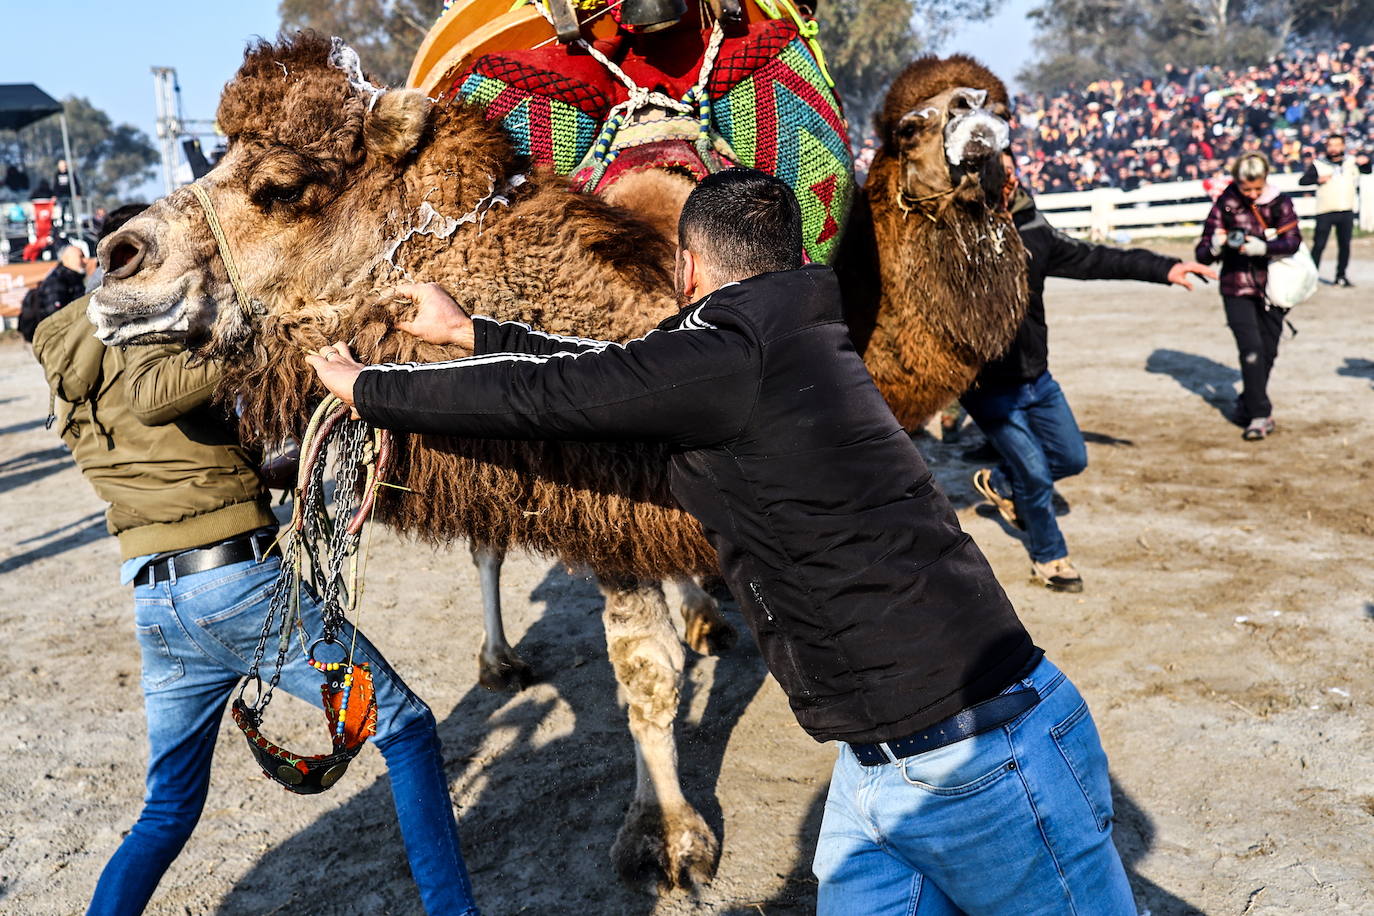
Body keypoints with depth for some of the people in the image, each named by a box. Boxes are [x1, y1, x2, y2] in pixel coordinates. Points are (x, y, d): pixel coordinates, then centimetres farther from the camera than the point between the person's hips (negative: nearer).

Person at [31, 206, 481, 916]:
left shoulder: (71, 373, 19)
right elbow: (151, 394, -29)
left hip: (154, 605, 8)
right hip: (241, 578, -8)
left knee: (168, 811, 21)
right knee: (406, 727, 5)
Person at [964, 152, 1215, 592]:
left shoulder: (1031, 233, 0)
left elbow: (1094, 259, 8)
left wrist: (1162, 268, 7)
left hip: (1036, 379, 6)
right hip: (989, 388, -6)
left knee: (1072, 458, 15)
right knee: (1036, 475, 0)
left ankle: (1000, 483, 40)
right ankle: (1048, 557, 24)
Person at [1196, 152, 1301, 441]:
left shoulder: (1280, 203, 1)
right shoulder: (1224, 205, -3)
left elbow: (1293, 241, -10)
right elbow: (1203, 254, -4)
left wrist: (1262, 247, -27)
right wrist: (1216, 246, -26)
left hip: (1272, 287, 3)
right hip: (1237, 289, -2)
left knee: (1268, 350, 8)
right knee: (1251, 349, -13)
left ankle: (1247, 403, 27)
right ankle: (1260, 414, -10)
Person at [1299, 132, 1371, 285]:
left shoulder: (1351, 162, 11)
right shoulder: (1318, 164, 2)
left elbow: (1367, 171, 25)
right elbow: (1302, 180, -5)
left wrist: (1365, 162, 4)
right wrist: (1318, 179, -20)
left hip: (1347, 211, 3)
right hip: (1325, 211, -3)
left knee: (1345, 244, 7)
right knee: (1319, 244, -7)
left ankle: (1341, 276, 16)